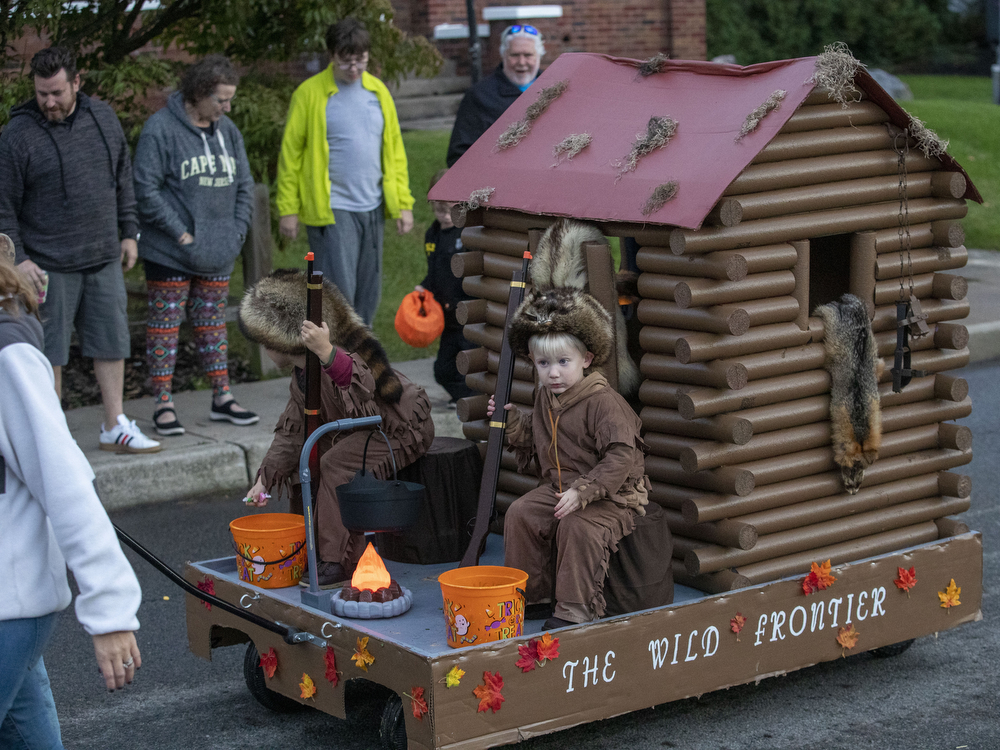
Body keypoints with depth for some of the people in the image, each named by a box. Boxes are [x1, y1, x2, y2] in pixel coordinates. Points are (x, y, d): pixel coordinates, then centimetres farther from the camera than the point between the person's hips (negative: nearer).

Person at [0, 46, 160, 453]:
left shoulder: (103, 119, 6)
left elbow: (123, 179, 17)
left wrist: (128, 232, 15)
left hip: (104, 258, 5)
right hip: (49, 266, -5)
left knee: (112, 343, 9)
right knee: (49, 351, 1)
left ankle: (114, 427, 20)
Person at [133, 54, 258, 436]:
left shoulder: (227, 130, 9)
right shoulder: (161, 129, -12)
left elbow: (244, 185, 15)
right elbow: (146, 189, -15)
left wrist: (237, 231, 3)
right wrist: (180, 233, -16)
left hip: (217, 256, 6)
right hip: (170, 254, -6)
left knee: (213, 322, 14)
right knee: (164, 323, 0)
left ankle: (222, 398, 21)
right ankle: (163, 404, 5)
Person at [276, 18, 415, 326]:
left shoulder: (378, 92, 9)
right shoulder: (310, 93, -5)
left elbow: (394, 151, 12)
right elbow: (290, 153, -4)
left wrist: (403, 203, 6)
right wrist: (288, 208, -8)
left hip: (372, 209, 5)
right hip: (331, 210, -5)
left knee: (368, 293, 10)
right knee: (339, 291, -9)